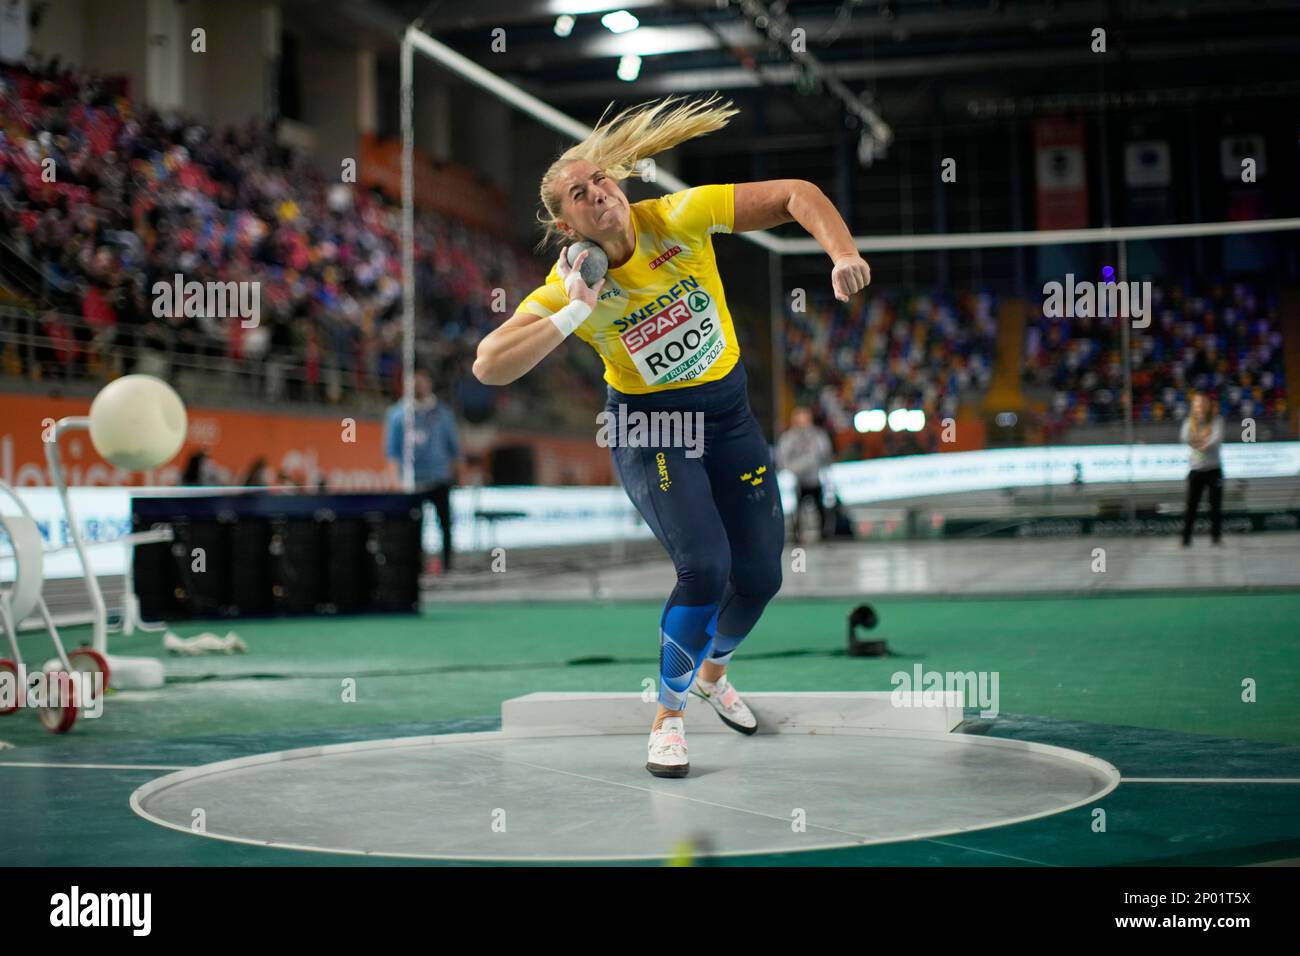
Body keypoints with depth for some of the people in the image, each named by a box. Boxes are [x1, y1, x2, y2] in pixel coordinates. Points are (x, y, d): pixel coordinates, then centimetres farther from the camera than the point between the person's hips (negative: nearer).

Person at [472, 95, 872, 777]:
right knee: (705, 568, -22)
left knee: (760, 577, 7)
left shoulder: (679, 218, -16)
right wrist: (571, 316, -33)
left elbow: (796, 194, -14)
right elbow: (487, 367, -26)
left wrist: (842, 254, -30)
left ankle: (713, 673, 41)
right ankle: (667, 719, 0)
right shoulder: (568, 287, -19)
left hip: (728, 414, 4)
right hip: (647, 429, -3)